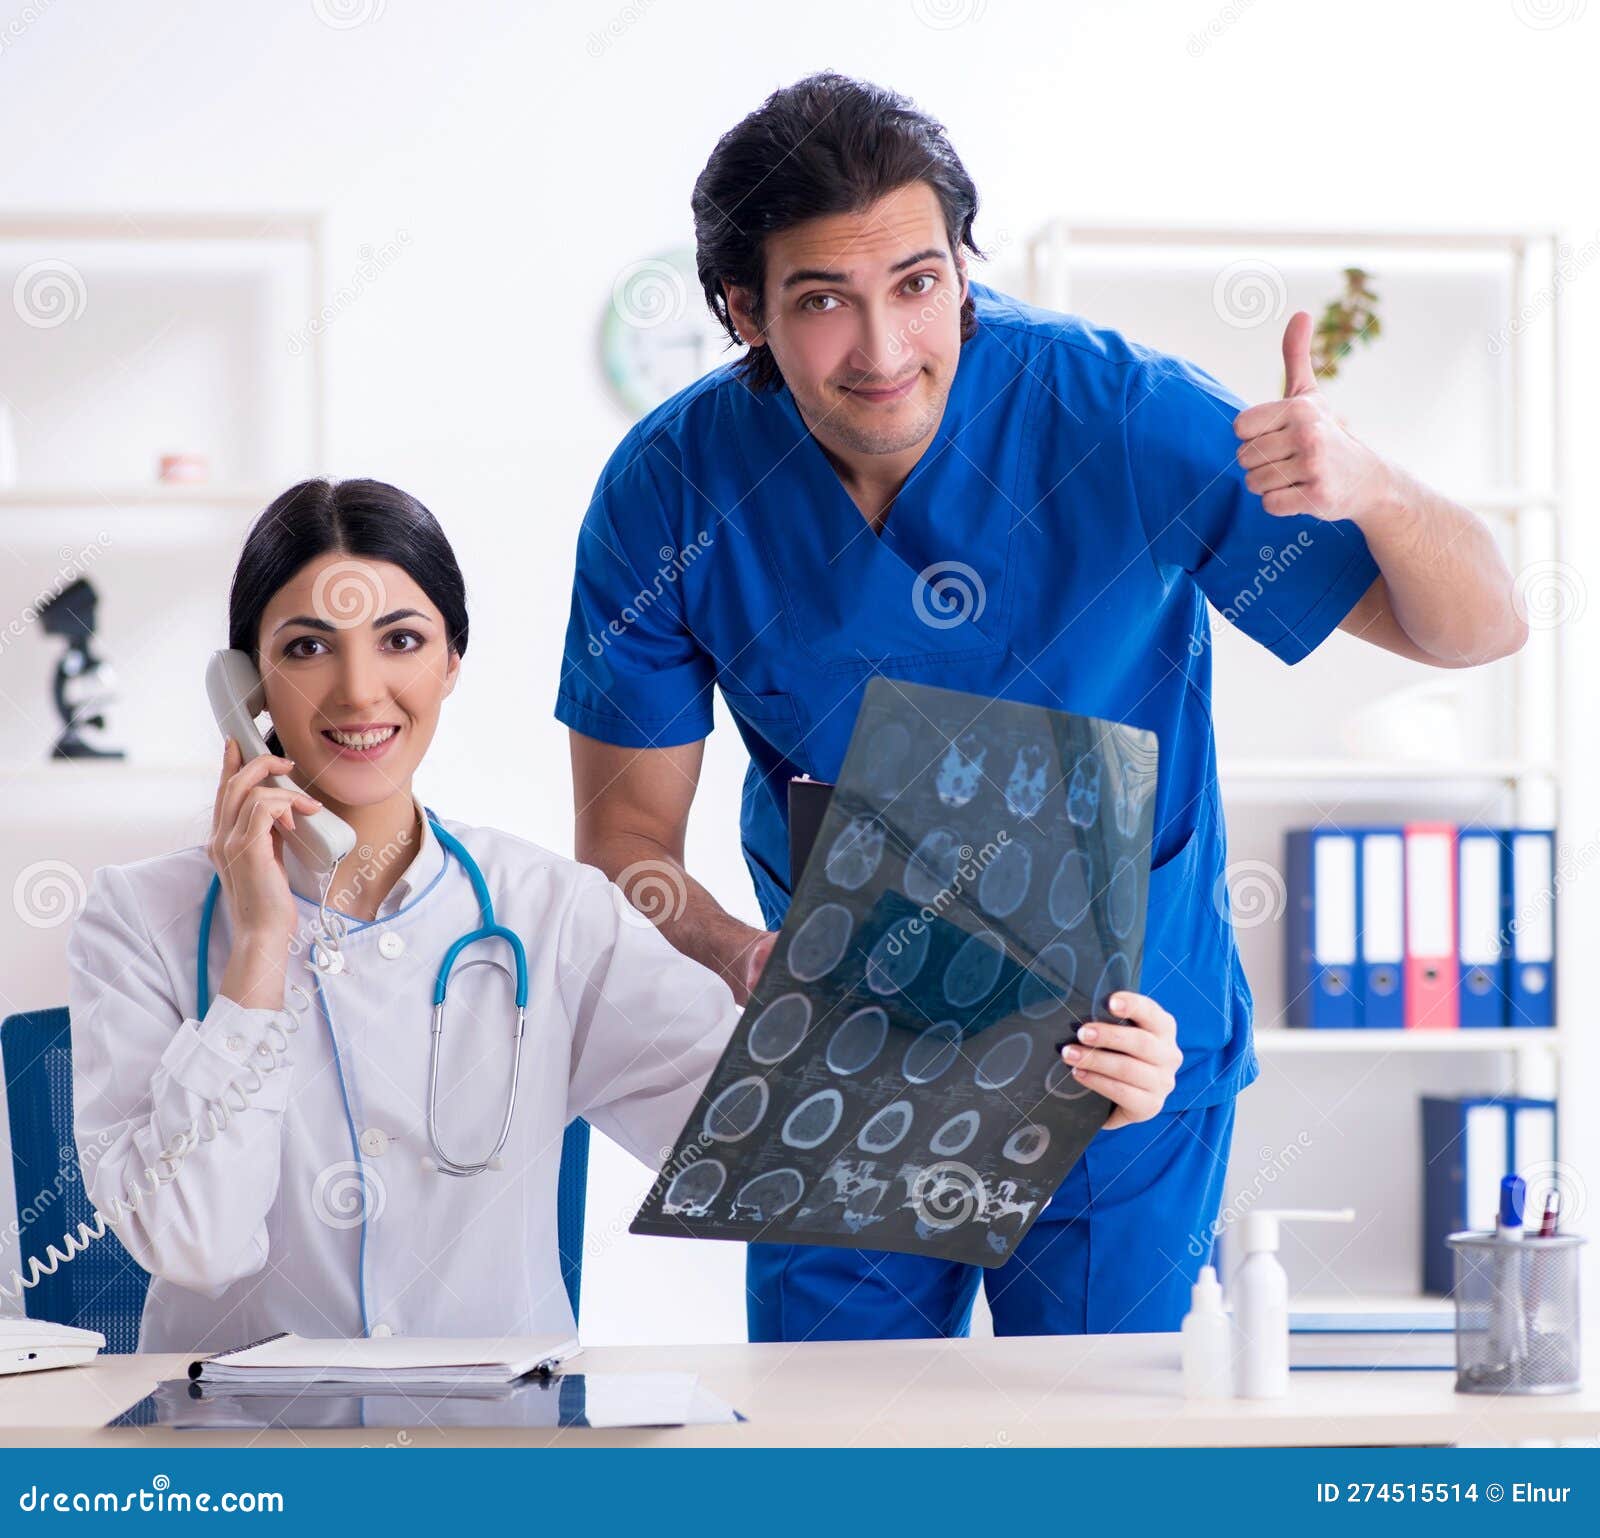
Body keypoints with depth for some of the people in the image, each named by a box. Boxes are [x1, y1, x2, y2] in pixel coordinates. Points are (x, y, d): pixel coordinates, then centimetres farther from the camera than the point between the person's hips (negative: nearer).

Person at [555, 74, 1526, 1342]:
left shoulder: (1119, 418, -20)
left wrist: (1372, 490, -38)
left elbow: (1478, 631, -16)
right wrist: (742, 956, -28)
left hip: (1124, 1053, -1)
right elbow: (624, 837, -5)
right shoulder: (669, 493, -13)